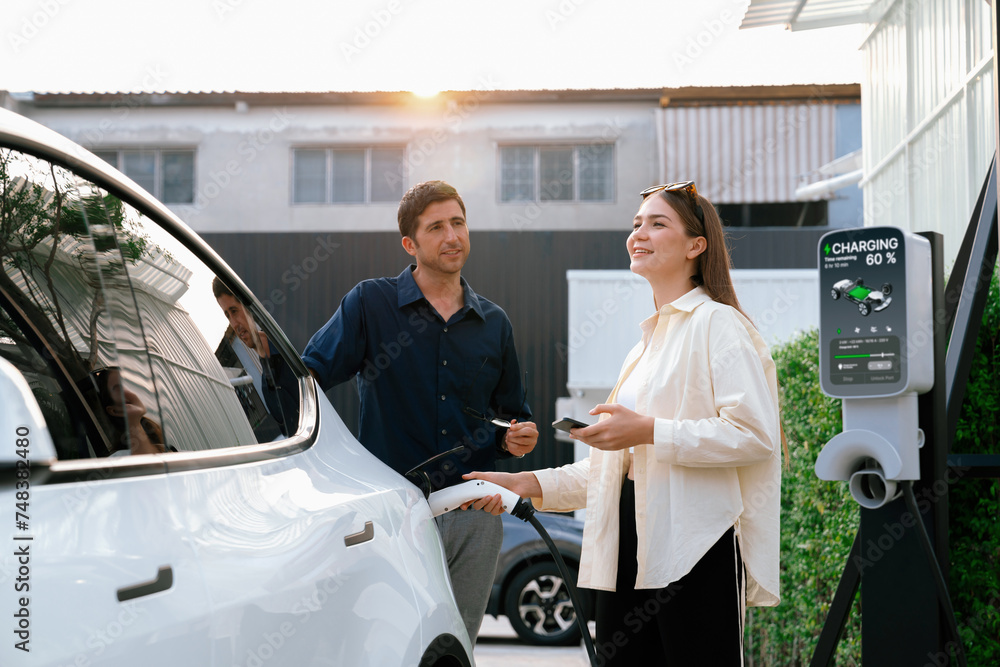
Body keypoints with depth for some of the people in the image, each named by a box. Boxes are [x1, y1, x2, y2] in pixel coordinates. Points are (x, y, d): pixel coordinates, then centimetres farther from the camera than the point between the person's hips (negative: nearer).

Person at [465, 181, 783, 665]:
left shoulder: (717, 324, -4)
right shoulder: (647, 343, 22)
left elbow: (755, 433, -16)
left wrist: (651, 432, -19)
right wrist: (534, 484, 15)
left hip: (695, 542, -8)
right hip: (631, 544, 8)